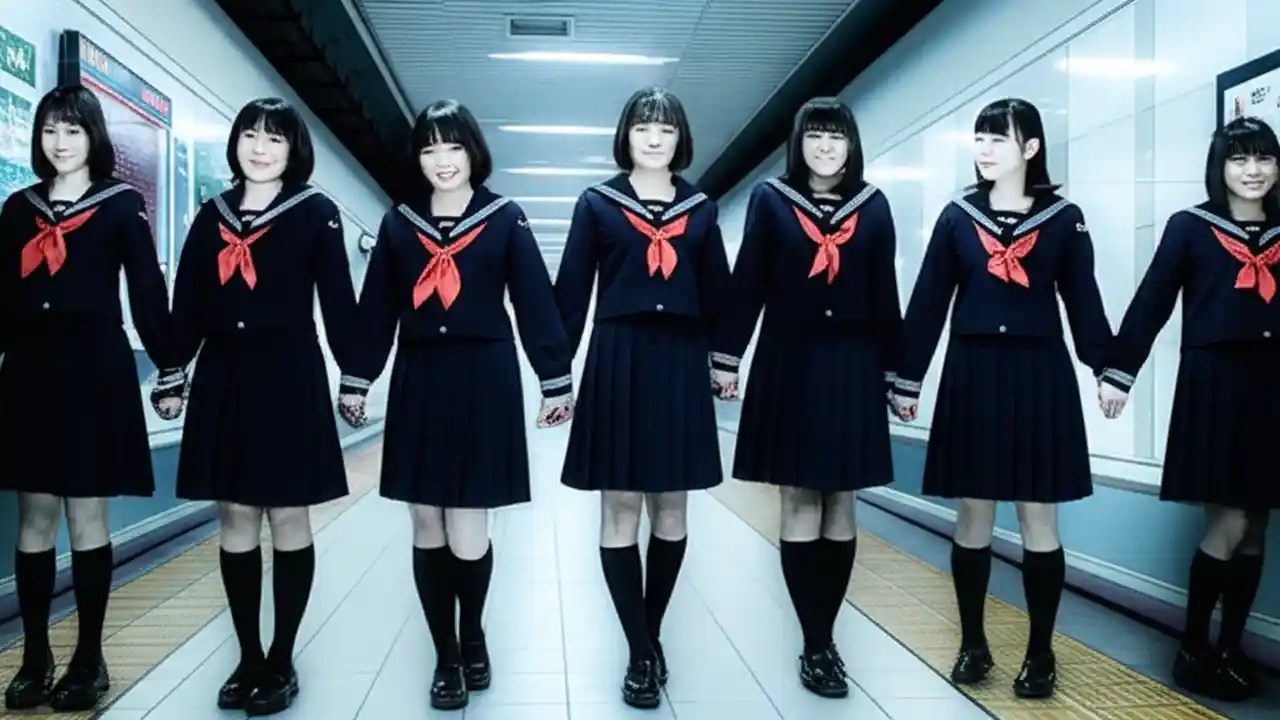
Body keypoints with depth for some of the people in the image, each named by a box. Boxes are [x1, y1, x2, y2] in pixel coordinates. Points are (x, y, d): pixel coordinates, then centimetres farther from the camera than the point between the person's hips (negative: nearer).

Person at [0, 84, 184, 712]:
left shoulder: (122, 204, 2)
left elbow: (148, 290, -2)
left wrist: (169, 369, -5)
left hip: (95, 365, -4)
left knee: (86, 517, 1)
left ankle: (89, 658, 11)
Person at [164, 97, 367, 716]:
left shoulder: (316, 212, 0)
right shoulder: (212, 214, 12)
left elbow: (338, 300, -3)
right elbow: (188, 303, 12)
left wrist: (353, 378, -5)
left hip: (290, 376, -4)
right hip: (223, 377, 4)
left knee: (288, 519, 2)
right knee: (235, 521, 7)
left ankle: (282, 661, 13)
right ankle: (248, 657, 20)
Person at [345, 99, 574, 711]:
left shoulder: (505, 219, 2)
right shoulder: (398, 223, 9)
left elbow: (536, 304, 0)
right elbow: (376, 311, 10)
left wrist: (556, 383, -2)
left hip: (484, 380, -3)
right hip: (418, 383, 3)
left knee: (467, 534, -5)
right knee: (427, 527, 6)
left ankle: (473, 638, 24)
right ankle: (446, 657, 22)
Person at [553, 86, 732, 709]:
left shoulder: (701, 209, 11)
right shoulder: (596, 204, 5)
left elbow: (717, 296, 13)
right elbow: (571, 293, 2)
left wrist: (720, 360, 10)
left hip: (680, 361, 2)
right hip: (617, 359, -2)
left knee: (671, 509, 7)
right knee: (620, 508, -2)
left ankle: (648, 639, 22)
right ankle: (643, 654, 7)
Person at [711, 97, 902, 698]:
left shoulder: (873, 205, 7)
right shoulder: (770, 199, 3)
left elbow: (884, 296, 7)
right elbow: (747, 285, 1)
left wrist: (895, 371, 7)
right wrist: (727, 357, -3)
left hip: (852, 365, 2)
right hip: (788, 362, -2)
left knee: (840, 503, 5)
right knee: (799, 502, -1)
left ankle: (822, 637, 16)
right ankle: (817, 644, 7)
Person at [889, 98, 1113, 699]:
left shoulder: (1064, 217, 3)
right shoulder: (958, 216, 5)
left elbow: (1083, 301, 3)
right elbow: (927, 303, 3)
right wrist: (906, 381, 2)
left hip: (1040, 374, -1)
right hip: (971, 373, 1)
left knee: (1039, 518, 4)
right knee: (972, 516, 7)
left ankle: (1041, 651, 18)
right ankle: (972, 644, 20)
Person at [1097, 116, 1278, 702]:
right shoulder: (1190, 227, 0)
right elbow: (1151, 303, -3)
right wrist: (1117, 372, -8)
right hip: (1213, 382, -4)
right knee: (1230, 523, -6)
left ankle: (1231, 649, 19)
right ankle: (1192, 647, 9)